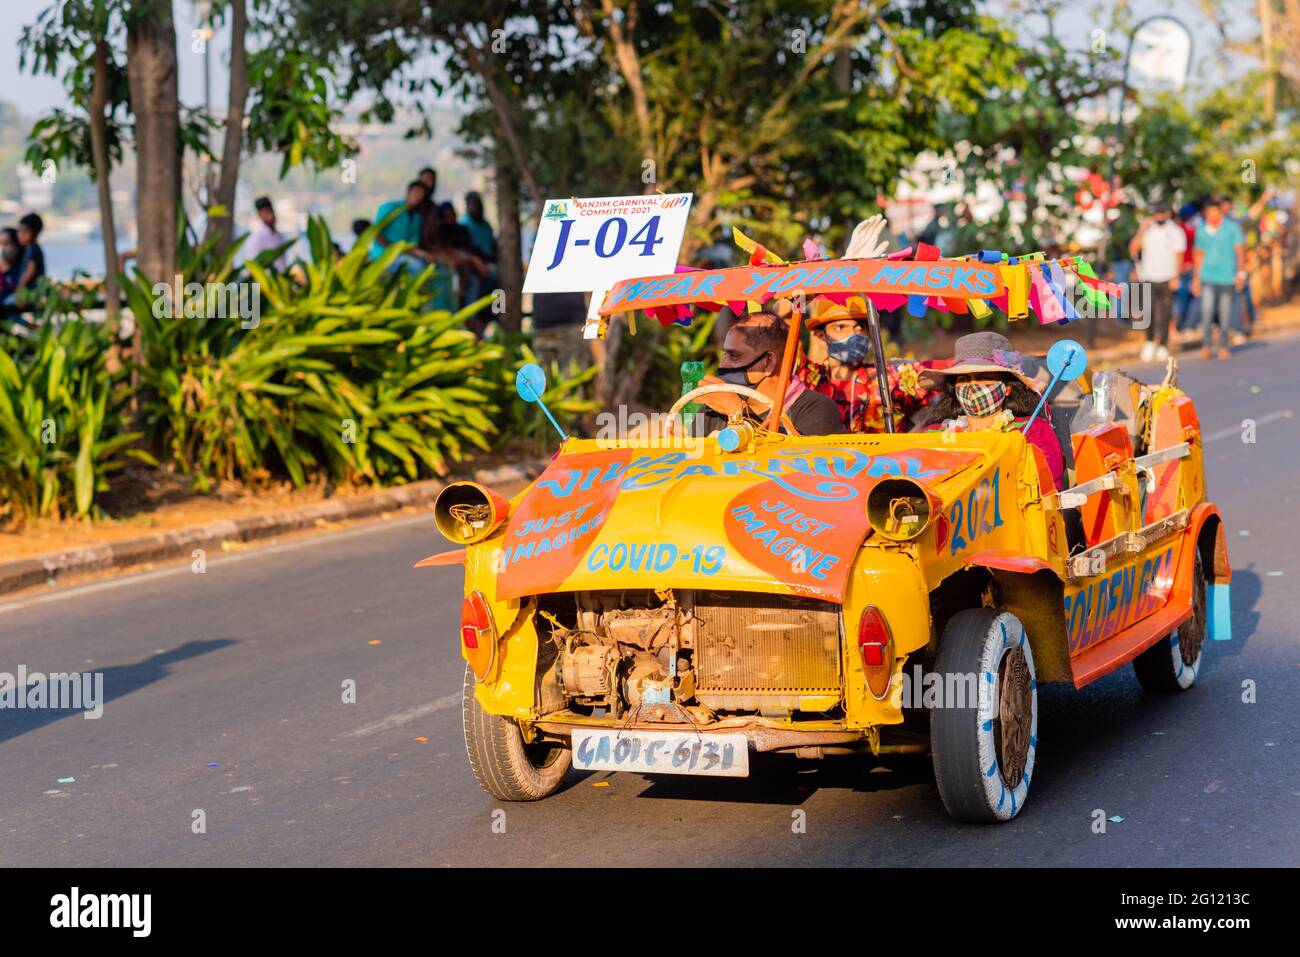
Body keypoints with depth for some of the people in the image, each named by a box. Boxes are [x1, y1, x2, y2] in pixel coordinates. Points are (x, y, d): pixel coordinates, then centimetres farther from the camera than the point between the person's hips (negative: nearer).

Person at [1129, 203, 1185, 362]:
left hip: (1167, 278, -1)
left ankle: (1163, 345, 10)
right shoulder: (1147, 229, 7)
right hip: (1148, 277, 1)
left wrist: (1176, 276, -13)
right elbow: (1133, 249, -1)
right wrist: (1142, 231, -12)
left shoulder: (1175, 232, 1)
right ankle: (1149, 341, 12)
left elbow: (1179, 255, -2)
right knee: (1148, 311, -6)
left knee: (1164, 313, 0)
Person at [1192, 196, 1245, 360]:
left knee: (1225, 313, 3)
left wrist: (1241, 273, -15)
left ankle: (1223, 346, 17)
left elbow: (1240, 251, -4)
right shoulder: (1202, 231, 7)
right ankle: (1206, 346, -9)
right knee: (1207, 310, -14)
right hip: (1208, 277, 1)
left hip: (1227, 277, -1)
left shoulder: (1232, 228, -2)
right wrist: (1196, 278, 19)